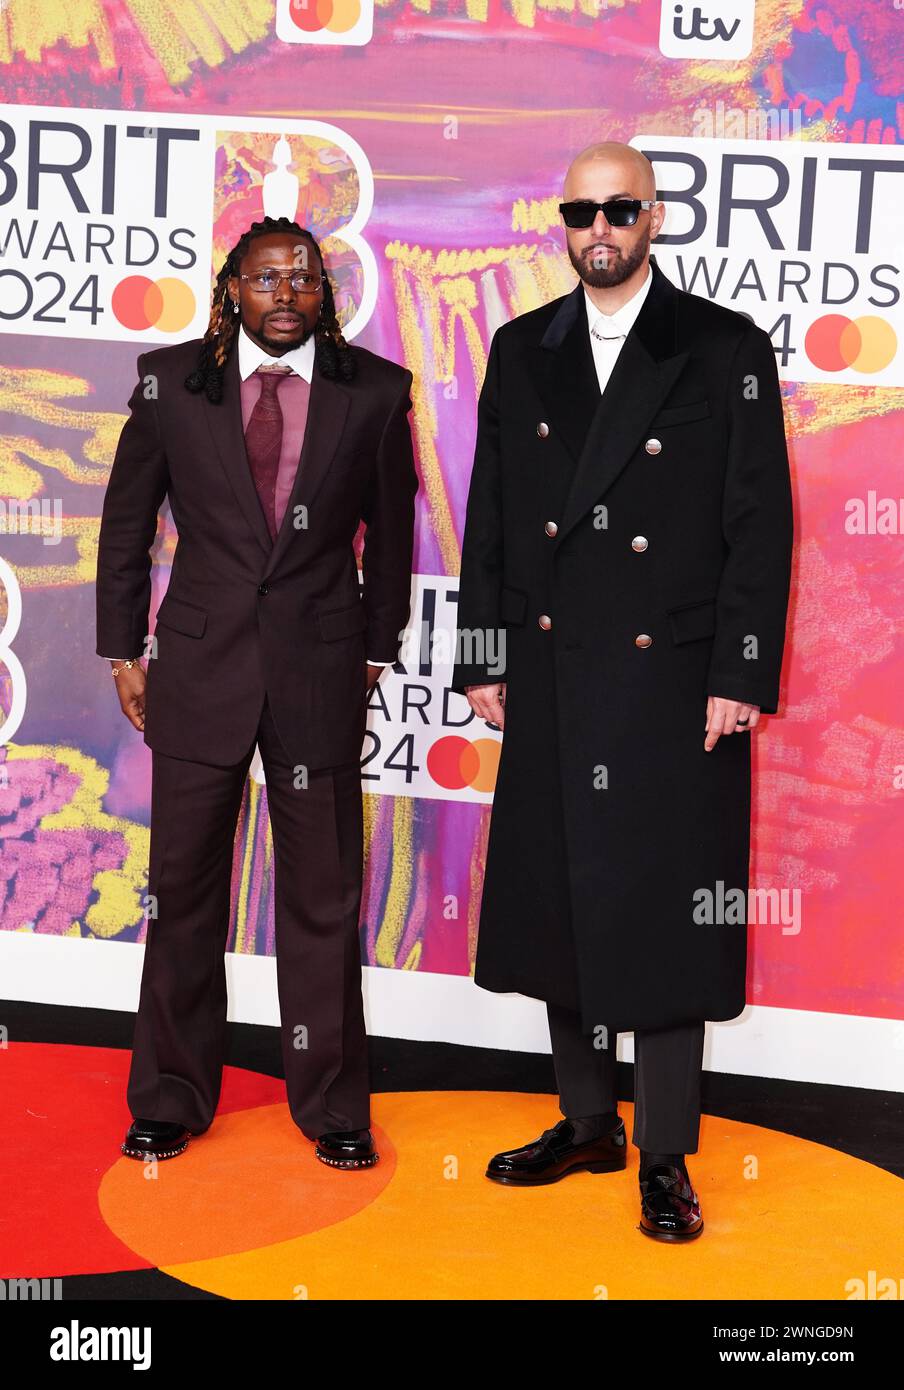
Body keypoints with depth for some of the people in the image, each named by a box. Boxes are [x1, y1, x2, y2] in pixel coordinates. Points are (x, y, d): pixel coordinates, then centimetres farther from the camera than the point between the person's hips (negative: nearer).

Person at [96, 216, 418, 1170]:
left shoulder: (375, 392, 1)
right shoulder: (171, 381, 1)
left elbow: (388, 531, 10)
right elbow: (126, 525, 8)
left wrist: (376, 650, 9)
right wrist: (123, 651, 6)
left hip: (321, 667, 0)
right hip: (199, 664, 1)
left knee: (323, 893, 6)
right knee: (183, 885, 8)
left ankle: (331, 1105, 21)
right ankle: (170, 1100, 24)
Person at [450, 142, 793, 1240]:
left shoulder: (727, 350, -2)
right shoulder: (522, 351, 10)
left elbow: (760, 526, -5)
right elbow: (489, 517, 11)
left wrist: (740, 677, -11)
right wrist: (483, 658, 6)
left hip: (674, 684, -4)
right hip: (550, 679, 4)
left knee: (667, 918, 1)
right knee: (560, 902, 11)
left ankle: (665, 1158, 13)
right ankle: (587, 1121, 27)